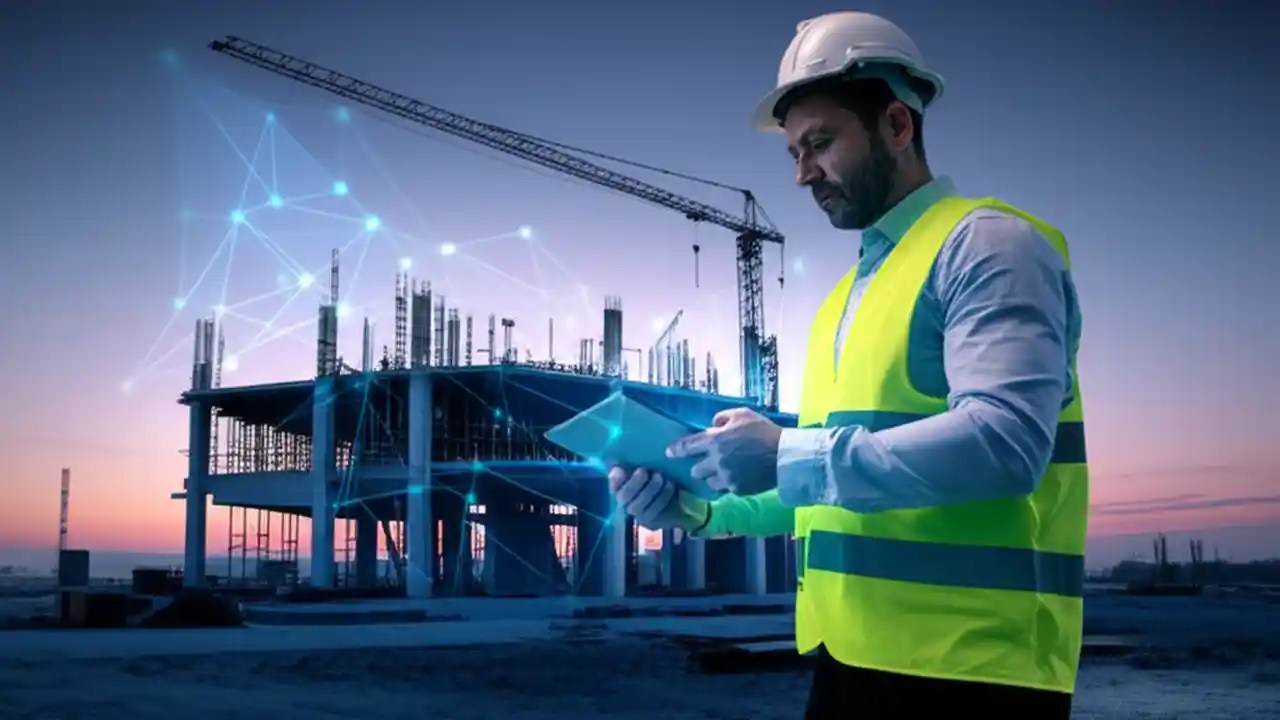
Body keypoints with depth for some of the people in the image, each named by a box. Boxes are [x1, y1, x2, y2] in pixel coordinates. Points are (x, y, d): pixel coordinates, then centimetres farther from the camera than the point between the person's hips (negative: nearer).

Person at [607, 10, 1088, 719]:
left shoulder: (986, 245, -8)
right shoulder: (845, 298, 18)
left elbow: (1005, 441, -23)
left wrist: (787, 454, -22)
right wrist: (703, 508, 3)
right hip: (848, 656, 8)